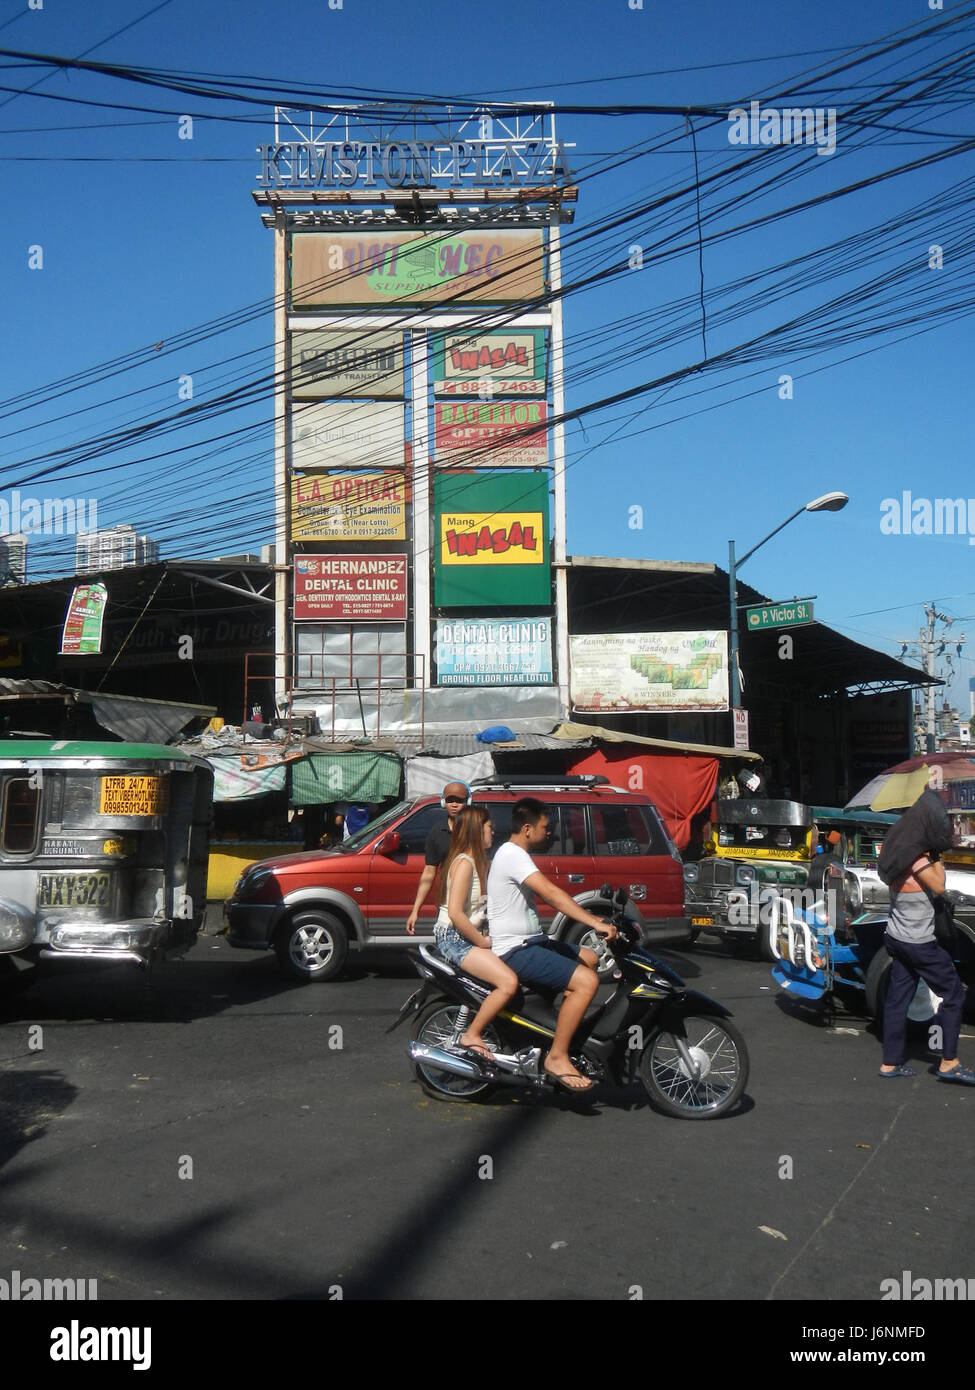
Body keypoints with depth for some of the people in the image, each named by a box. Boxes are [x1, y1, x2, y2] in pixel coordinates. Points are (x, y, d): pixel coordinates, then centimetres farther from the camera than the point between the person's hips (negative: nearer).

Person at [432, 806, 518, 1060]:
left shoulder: (477, 861, 15)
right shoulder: (464, 863, -16)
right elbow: (455, 913, -24)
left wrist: (485, 938, 7)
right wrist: (483, 942, -16)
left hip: (468, 935, 10)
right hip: (453, 937, -10)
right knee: (509, 982, -23)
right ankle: (471, 1036, -10)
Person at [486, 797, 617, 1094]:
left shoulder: (514, 854, 16)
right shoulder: (513, 855, -18)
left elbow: (549, 895, 19)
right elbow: (552, 893, -29)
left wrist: (592, 918, 12)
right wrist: (595, 923, -34)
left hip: (528, 942, 11)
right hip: (514, 950, -11)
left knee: (592, 959, 19)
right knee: (587, 980, -21)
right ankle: (557, 1057, -14)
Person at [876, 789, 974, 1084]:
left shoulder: (904, 847, 7)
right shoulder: (915, 855, -20)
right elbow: (938, 885, -18)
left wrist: (932, 853, -1)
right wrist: (935, 856, -10)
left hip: (898, 937, 9)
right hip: (918, 942, -9)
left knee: (898, 998, 10)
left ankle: (891, 1063, 15)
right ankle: (949, 1063, 5)